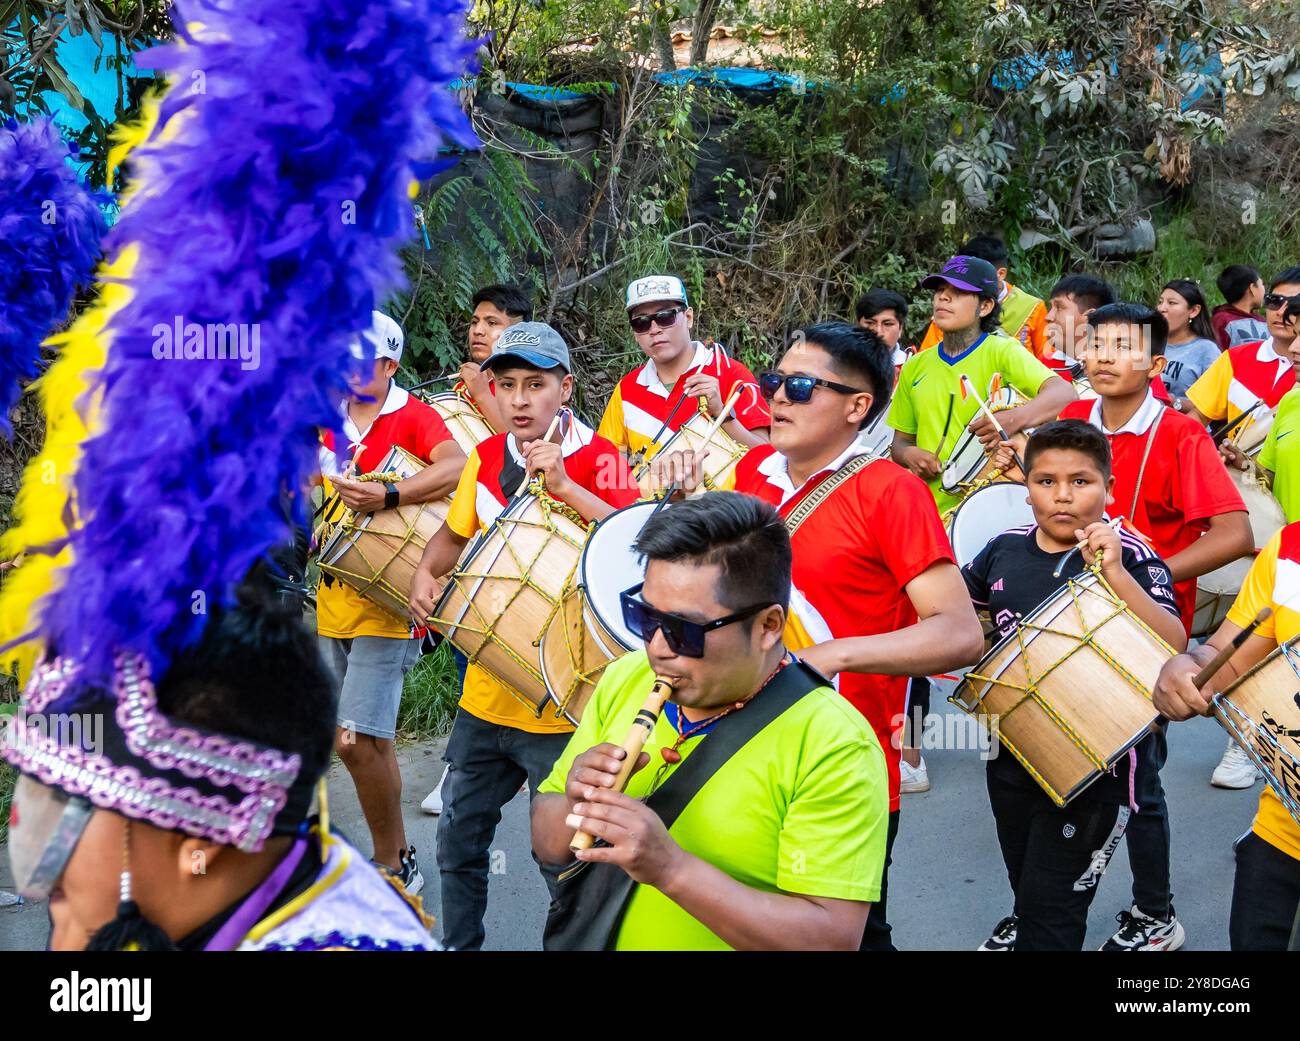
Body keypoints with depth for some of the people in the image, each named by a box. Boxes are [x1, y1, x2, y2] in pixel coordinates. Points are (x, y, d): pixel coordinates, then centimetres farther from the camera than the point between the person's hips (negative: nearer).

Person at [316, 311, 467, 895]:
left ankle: (393, 865, 3)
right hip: (333, 600, 7)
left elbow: (456, 467, -27)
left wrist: (389, 495, -39)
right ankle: (396, 859, 26)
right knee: (371, 740, 13)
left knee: (356, 741, -12)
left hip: (386, 604, -7)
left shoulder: (412, 417, -8)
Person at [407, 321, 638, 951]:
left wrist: (562, 485, -29)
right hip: (486, 691, 6)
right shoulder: (485, 459, 4)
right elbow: (456, 533, 19)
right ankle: (457, 944, 36)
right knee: (457, 839, 17)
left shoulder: (595, 460, -11)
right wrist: (425, 575, -1)